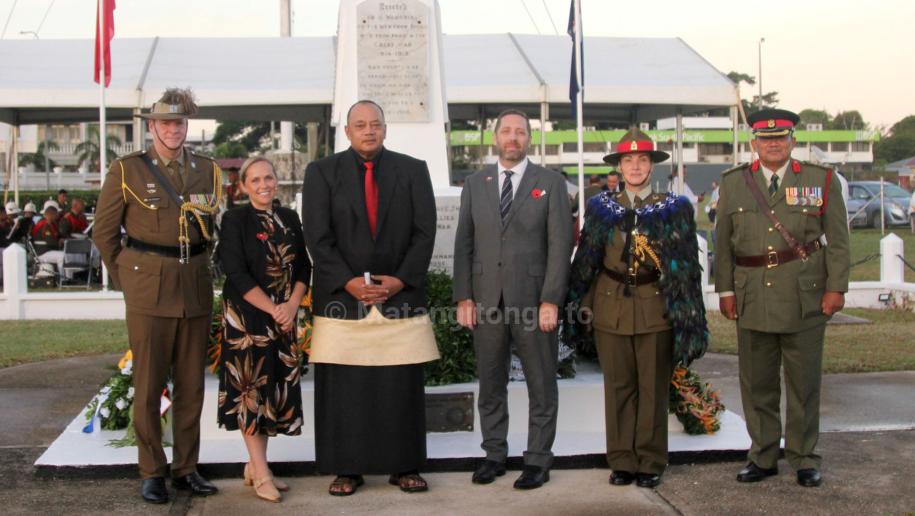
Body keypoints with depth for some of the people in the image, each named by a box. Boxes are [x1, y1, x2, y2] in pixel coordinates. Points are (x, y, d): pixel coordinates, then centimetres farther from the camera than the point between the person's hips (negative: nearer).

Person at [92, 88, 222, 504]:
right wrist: (124, 277, 6)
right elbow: (103, 230, 5)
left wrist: (196, 266, 12)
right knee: (148, 384, 2)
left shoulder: (207, 170, 9)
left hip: (196, 285, 3)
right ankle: (152, 472, 13)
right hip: (148, 288, -3)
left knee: (191, 384, 8)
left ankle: (186, 468, 20)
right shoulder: (127, 170, -1)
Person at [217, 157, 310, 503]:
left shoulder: (289, 218, 10)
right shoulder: (235, 219, -5)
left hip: (285, 316, 5)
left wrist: (291, 306, -8)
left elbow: (303, 267, 8)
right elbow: (236, 273, -12)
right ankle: (262, 473, 3)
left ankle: (254, 465, 18)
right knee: (251, 387, -2)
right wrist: (273, 310, -15)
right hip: (247, 316, -5)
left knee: (276, 386, 6)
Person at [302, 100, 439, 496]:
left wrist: (401, 279, -9)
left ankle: (404, 467, 15)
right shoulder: (322, 172, 5)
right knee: (343, 387, 2)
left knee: (403, 386, 4)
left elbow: (424, 232, 2)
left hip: (401, 295, 1)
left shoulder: (413, 170, 7)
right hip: (341, 296, -1)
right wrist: (348, 282, -12)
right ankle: (346, 469, 13)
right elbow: (317, 236, -2)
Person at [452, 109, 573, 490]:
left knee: (541, 384, 4)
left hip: (533, 299, -2)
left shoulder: (550, 183, 2)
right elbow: (464, 244, 8)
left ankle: (538, 459, 14)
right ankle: (494, 455, 20)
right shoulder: (476, 184, 10)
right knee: (490, 384, 9)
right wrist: (463, 297, 0)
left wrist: (550, 301, -11)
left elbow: (560, 244, -4)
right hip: (486, 300, 3)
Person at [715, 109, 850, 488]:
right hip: (753, 299, 1)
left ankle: (804, 458, 19)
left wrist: (836, 287, -3)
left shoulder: (820, 180, 4)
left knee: (804, 382, 6)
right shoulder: (733, 183, 7)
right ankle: (763, 457, 21)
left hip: (805, 298, -1)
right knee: (757, 384, 8)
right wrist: (726, 289, 3)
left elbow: (837, 240, 4)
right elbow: (723, 243, 8)